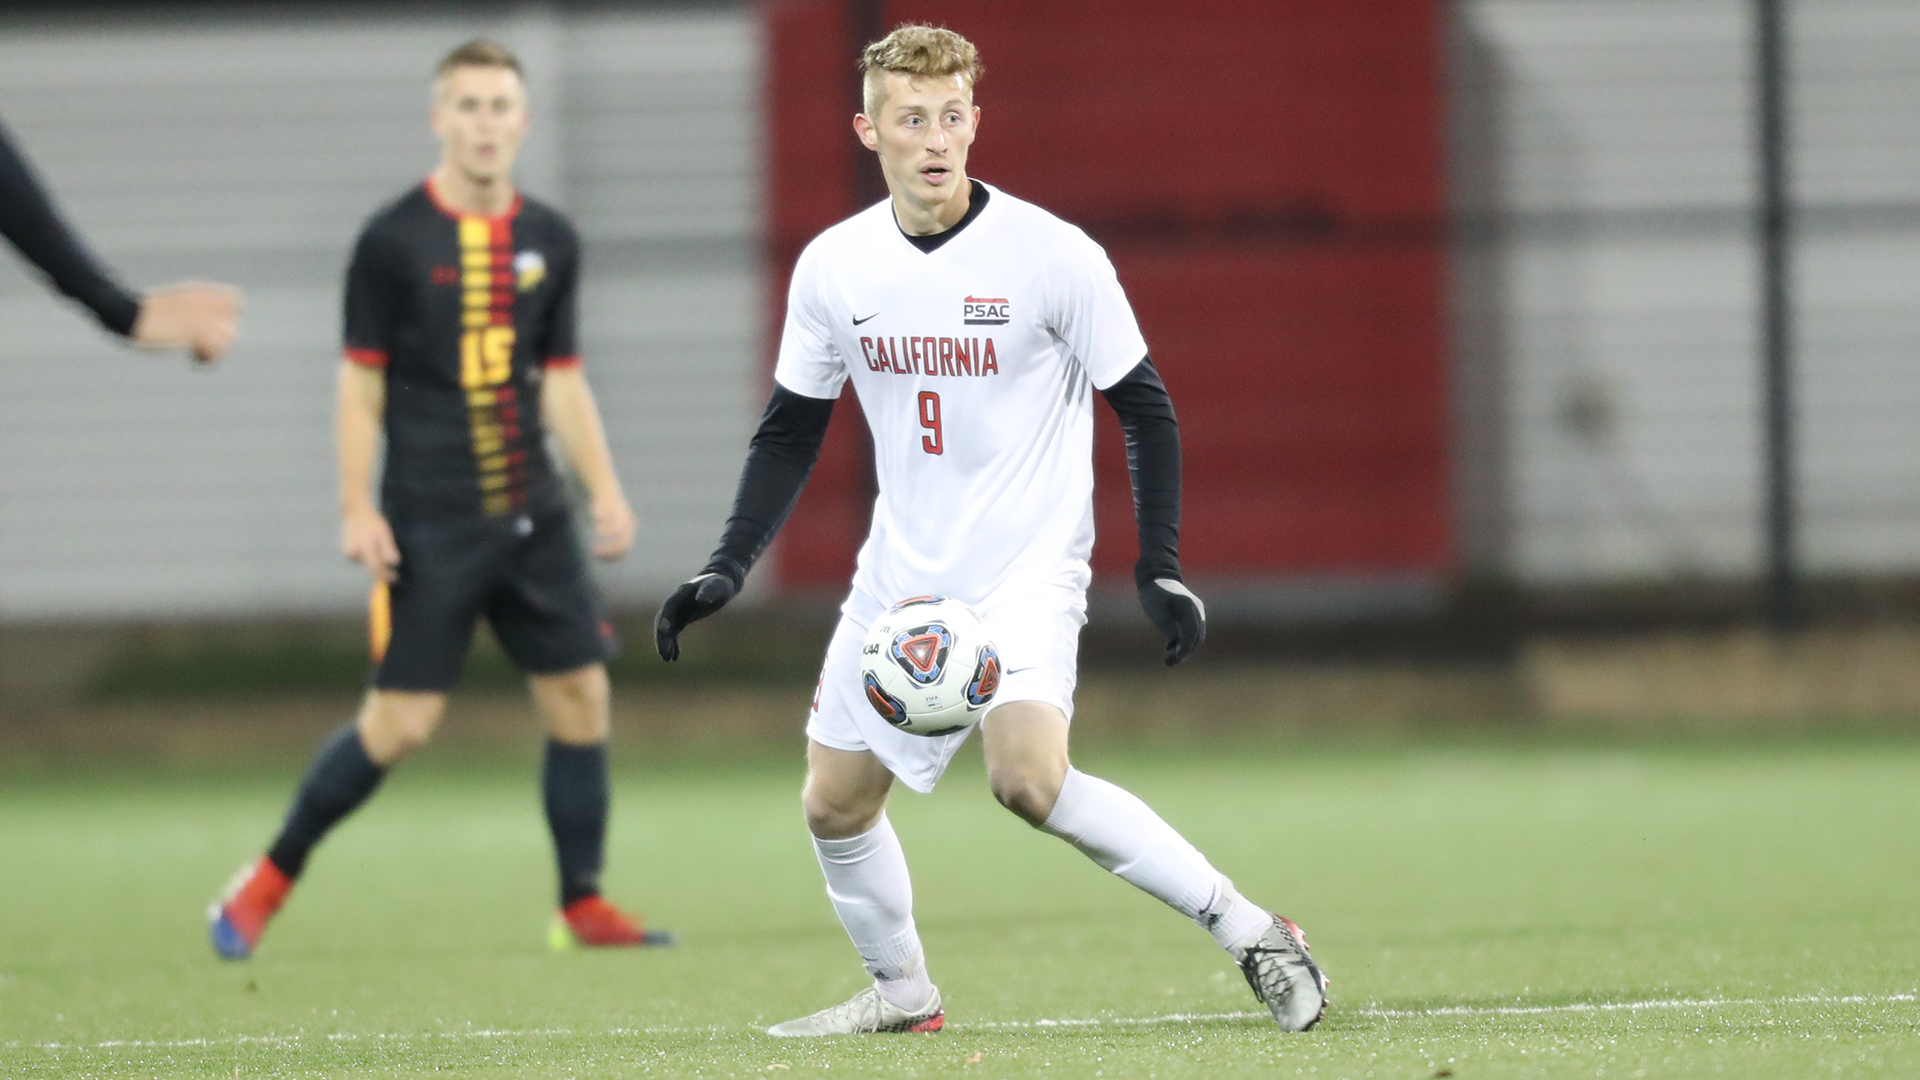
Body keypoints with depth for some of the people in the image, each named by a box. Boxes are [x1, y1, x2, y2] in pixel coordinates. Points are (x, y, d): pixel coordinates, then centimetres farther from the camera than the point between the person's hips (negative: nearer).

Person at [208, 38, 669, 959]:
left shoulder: (549, 243, 9)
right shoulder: (393, 242, -5)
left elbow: (562, 383, 15)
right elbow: (361, 383, -3)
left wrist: (605, 491, 5)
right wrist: (357, 509, -10)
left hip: (531, 519, 5)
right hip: (428, 527, -5)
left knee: (580, 695, 0)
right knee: (400, 722, -8)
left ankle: (583, 907, 11)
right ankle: (270, 878, 9)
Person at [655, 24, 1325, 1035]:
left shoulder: (1052, 255, -13)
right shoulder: (834, 266, -1)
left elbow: (1144, 409, -4)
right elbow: (790, 430, 11)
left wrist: (1159, 568, -10)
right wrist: (726, 568, 3)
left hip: (1028, 564, -6)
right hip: (900, 572, 6)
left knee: (1027, 777, -27)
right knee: (834, 803, 9)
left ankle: (1248, 932, -21)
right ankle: (900, 991, 33)